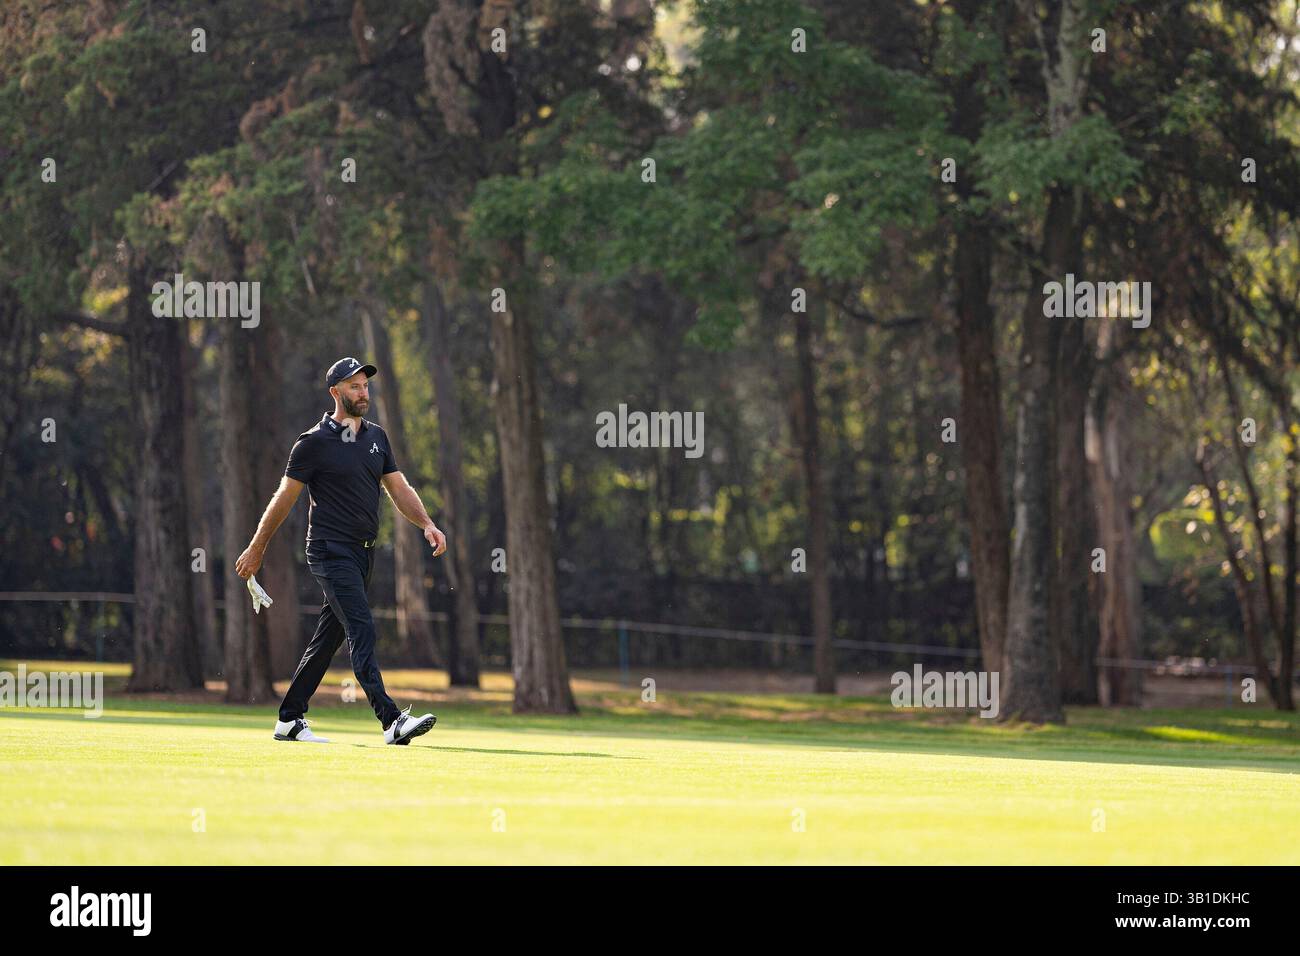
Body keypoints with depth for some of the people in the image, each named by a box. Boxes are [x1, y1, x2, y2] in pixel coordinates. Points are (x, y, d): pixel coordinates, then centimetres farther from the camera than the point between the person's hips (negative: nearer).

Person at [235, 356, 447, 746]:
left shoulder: (376, 437, 13)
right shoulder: (314, 443, -6)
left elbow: (399, 488, 13)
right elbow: (285, 497, 0)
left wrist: (426, 524, -4)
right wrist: (257, 549, 4)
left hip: (363, 553, 7)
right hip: (331, 551, -7)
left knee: (328, 637, 11)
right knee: (362, 630, -18)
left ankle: (290, 719, 20)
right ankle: (391, 721, -28)